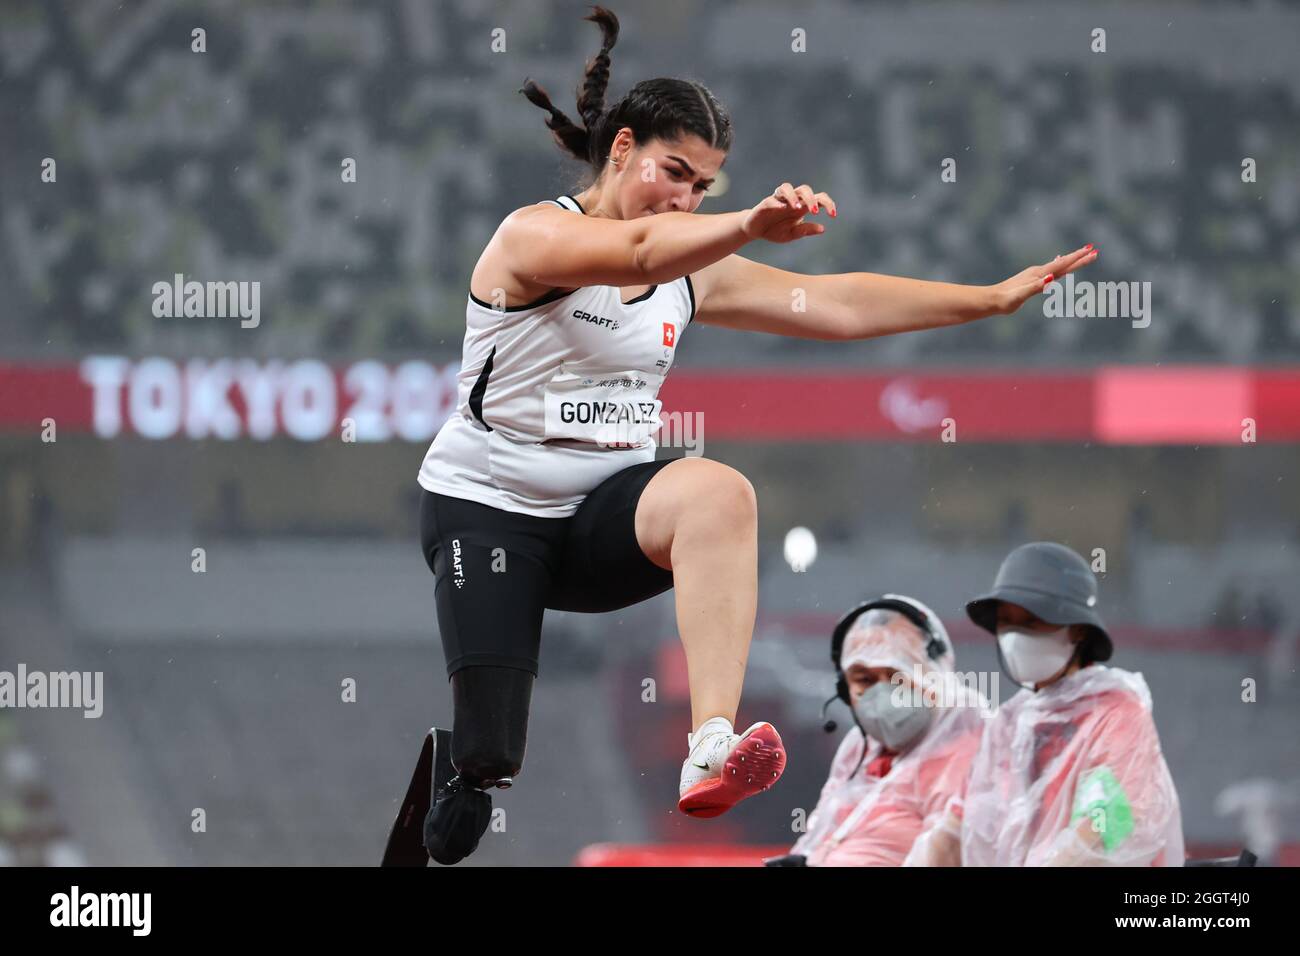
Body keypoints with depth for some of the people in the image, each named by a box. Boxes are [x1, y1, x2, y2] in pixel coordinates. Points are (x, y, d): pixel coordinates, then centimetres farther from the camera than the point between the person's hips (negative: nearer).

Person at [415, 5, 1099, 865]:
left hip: (602, 518, 5)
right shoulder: (535, 236, -12)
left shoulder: (694, 274, 8)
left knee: (718, 490, -32)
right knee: (487, 774, -14)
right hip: (485, 505, -5)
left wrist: (996, 299, 3)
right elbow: (638, 250, -34)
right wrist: (750, 226, -52)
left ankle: (713, 747, -46)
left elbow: (837, 305, 8)